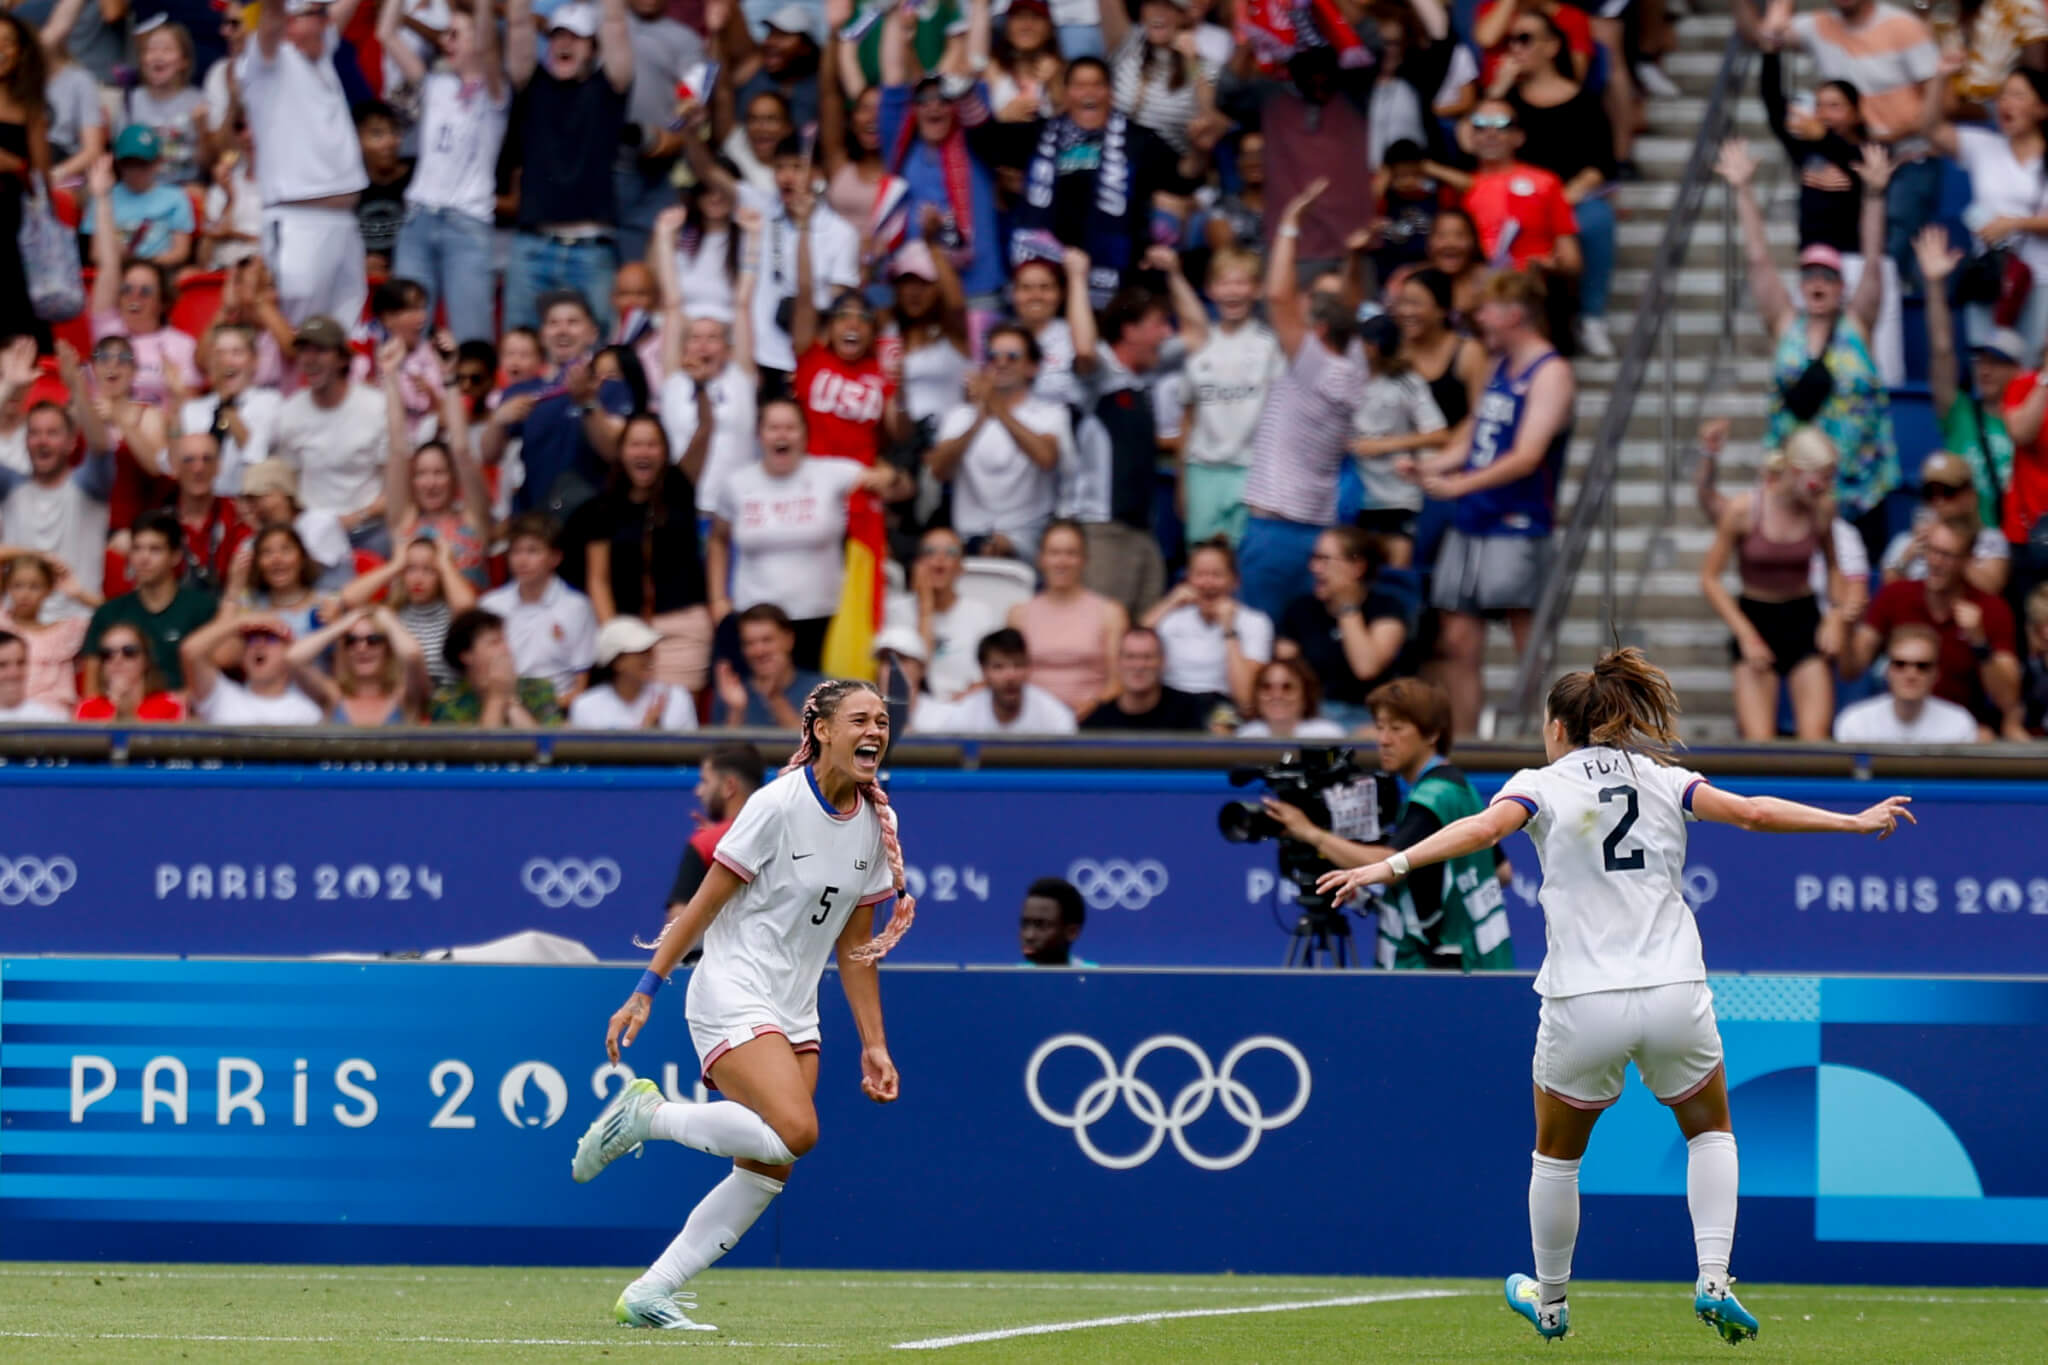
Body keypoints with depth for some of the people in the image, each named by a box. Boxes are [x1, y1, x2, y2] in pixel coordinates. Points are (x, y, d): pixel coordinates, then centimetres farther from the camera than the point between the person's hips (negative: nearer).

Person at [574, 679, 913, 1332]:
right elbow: (705, 903, -10)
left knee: (766, 1172, -1)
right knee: (795, 1130, -25)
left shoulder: (875, 824, 7)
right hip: (731, 997, -7)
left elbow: (855, 946, 14)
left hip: (794, 1015, 8)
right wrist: (646, 991, -11)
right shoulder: (778, 805, -13)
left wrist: (873, 1045, 12)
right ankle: (645, 1114, -6)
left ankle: (649, 1295, 6)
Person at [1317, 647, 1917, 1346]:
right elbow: (1752, 812, 3)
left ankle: (1549, 1301, 33)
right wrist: (1856, 822, 11)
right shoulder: (1663, 781, 10)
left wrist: (1390, 866, -24)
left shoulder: (1541, 784, 3)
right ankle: (1714, 1282, 6)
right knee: (1709, 1130, 23)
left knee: (1557, 1152, 21)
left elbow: (1483, 827, -16)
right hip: (1675, 993, 2)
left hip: (1582, 1006, -2)